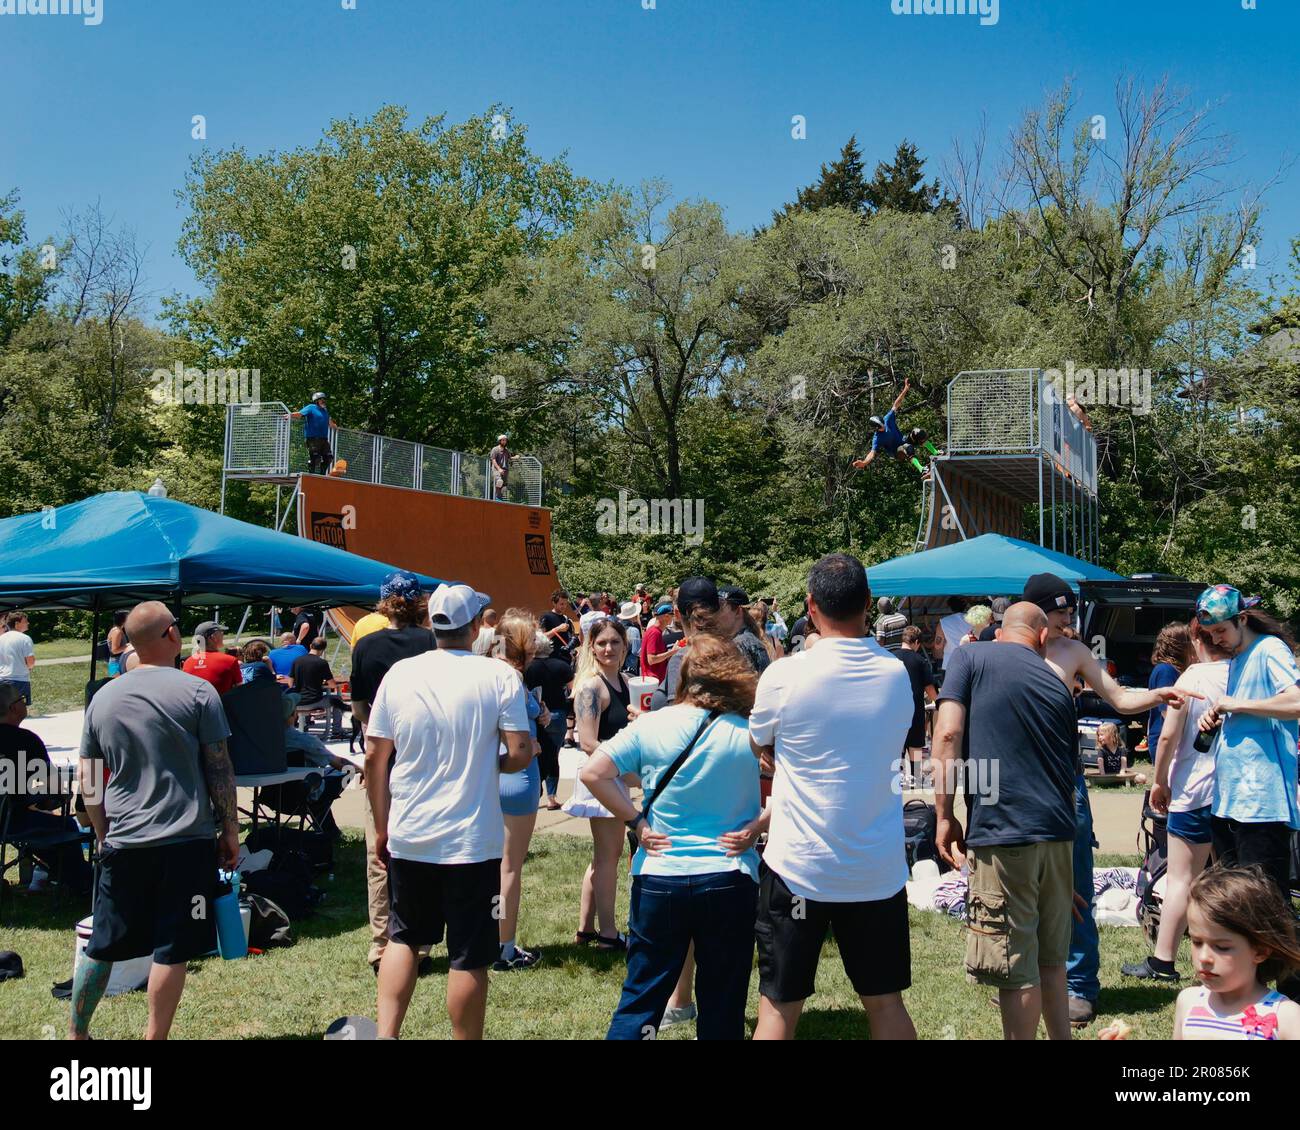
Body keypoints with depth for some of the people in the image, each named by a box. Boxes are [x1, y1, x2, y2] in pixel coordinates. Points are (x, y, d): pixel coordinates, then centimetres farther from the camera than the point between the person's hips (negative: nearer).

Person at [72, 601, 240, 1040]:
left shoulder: (103, 698, 6)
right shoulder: (196, 691, -7)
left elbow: (88, 780, 11)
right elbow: (219, 769, -6)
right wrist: (230, 830, 2)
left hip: (122, 843, 4)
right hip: (186, 840, -4)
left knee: (102, 945, 16)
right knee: (172, 950, 3)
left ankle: (76, 1031, 28)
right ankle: (155, 1036, 6)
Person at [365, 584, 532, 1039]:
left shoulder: (400, 673, -1)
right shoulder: (499, 676, -9)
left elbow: (375, 756, 1)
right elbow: (519, 753, -13)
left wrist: (381, 829, 11)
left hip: (406, 836, 3)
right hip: (472, 841, -3)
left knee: (404, 937, 21)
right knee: (469, 957, 7)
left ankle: (385, 1032, 12)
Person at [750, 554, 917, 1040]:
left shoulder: (785, 675, -13)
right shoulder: (898, 674, 0)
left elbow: (760, 748, 4)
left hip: (798, 867, -3)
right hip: (880, 870, 3)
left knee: (779, 1006, 7)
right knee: (886, 1003, 15)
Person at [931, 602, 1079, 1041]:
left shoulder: (971, 659, 3)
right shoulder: (1057, 685, 17)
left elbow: (948, 733, -10)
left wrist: (944, 815, -4)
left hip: (1002, 832, -5)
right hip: (1059, 836, 5)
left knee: (1015, 968, 2)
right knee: (1050, 960, 18)